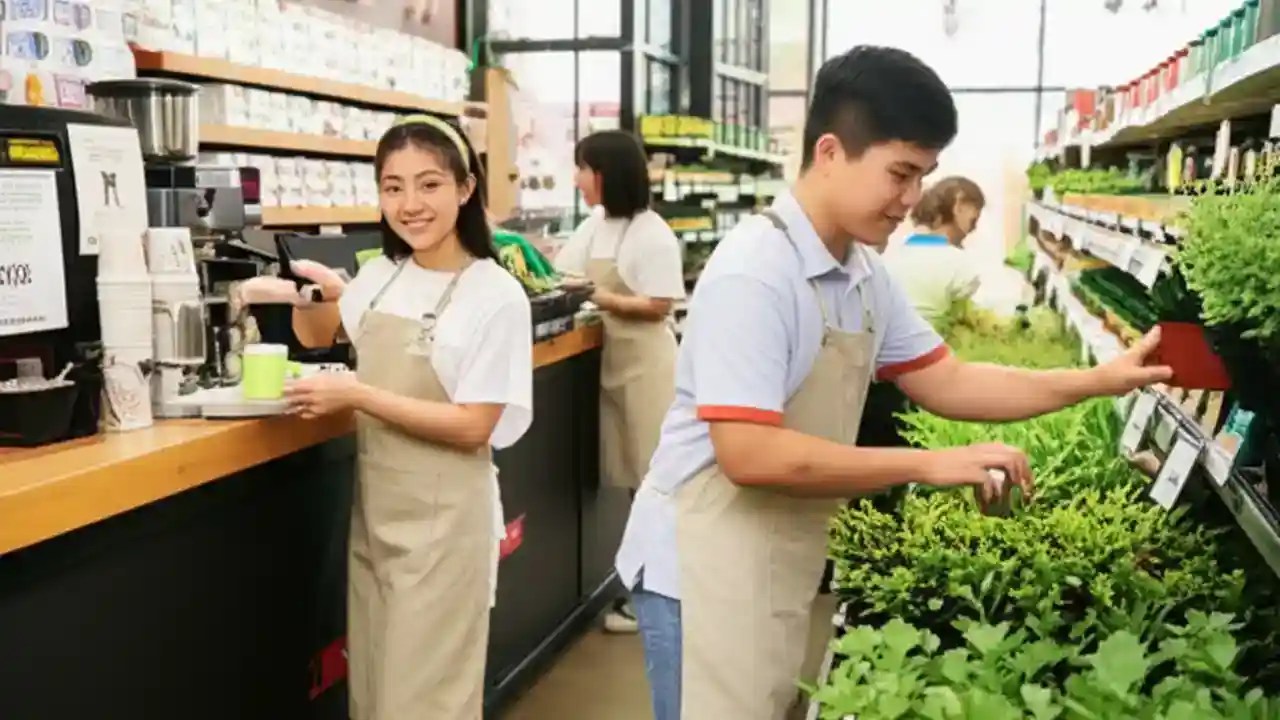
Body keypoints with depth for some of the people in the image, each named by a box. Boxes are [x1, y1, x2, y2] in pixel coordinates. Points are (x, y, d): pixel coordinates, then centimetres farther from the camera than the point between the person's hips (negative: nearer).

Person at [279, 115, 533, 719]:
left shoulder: (496, 296, -15)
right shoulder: (380, 275, 4)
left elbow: (473, 426, -17)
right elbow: (317, 336, 22)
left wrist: (357, 395, -20)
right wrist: (309, 295, -1)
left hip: (441, 516, -6)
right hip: (374, 505, 6)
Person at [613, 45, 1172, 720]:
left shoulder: (866, 276, 4)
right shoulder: (755, 271, -23)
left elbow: (945, 382, 12)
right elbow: (750, 456, -28)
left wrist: (1100, 381, 4)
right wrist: (929, 464, -24)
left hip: (787, 559, 9)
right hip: (708, 563, -8)